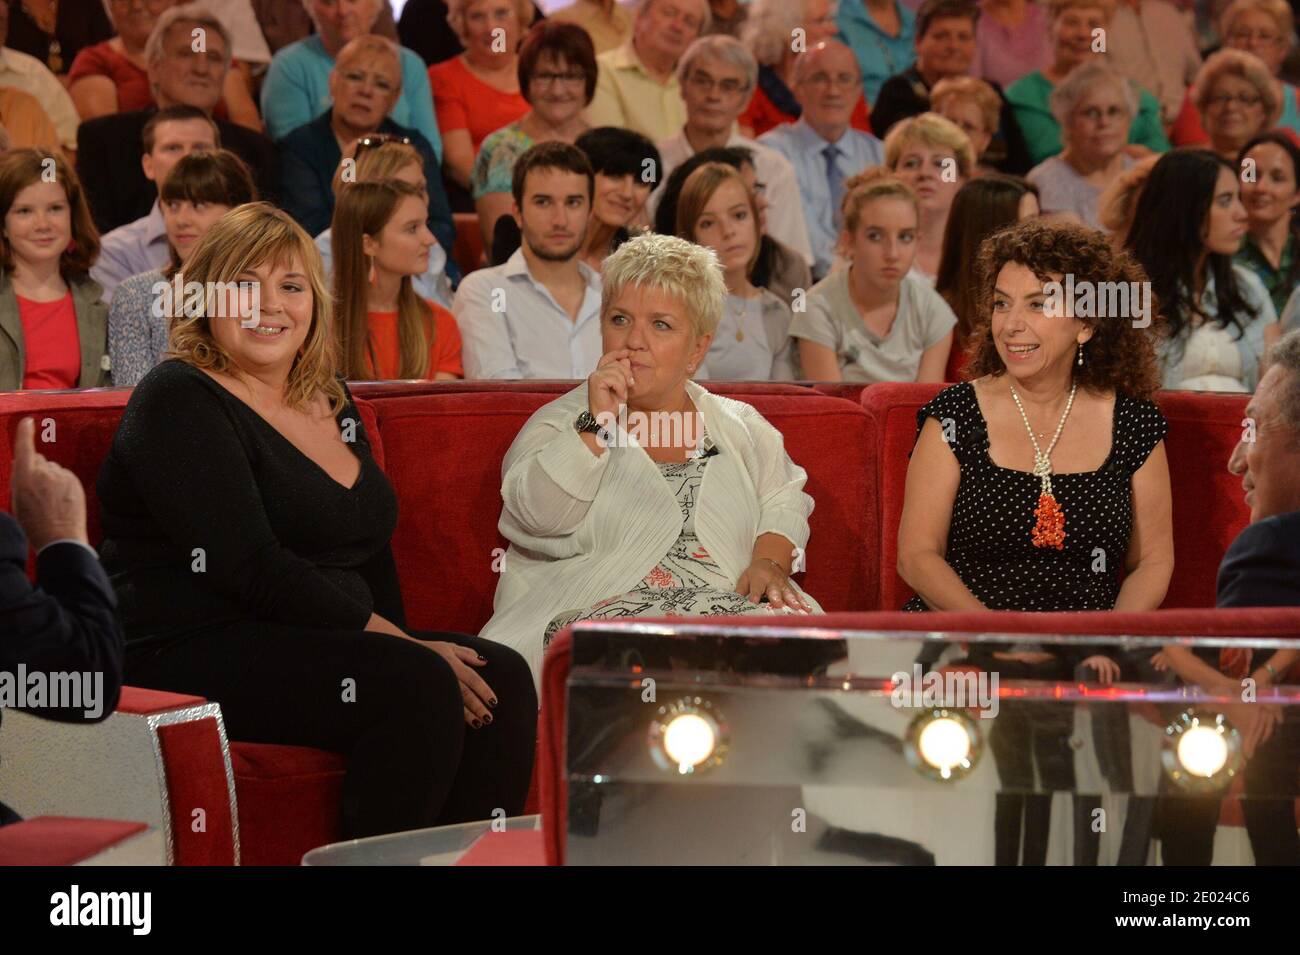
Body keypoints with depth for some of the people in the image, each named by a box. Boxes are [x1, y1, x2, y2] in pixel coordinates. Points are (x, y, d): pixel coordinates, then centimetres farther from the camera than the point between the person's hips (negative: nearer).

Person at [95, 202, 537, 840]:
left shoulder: (331, 402, 18)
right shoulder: (177, 402, -7)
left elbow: (372, 547, 21)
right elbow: (252, 567, -16)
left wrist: (400, 638, -1)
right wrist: (399, 643, -17)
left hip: (314, 641, 8)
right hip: (188, 656, -8)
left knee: (502, 677, -16)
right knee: (419, 686, -29)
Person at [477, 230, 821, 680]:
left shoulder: (741, 428, 21)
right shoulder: (558, 424, 8)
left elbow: (783, 505, 21)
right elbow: (536, 516, -7)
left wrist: (770, 562, 0)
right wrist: (595, 425, -14)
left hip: (730, 601, 4)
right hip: (597, 606, -4)